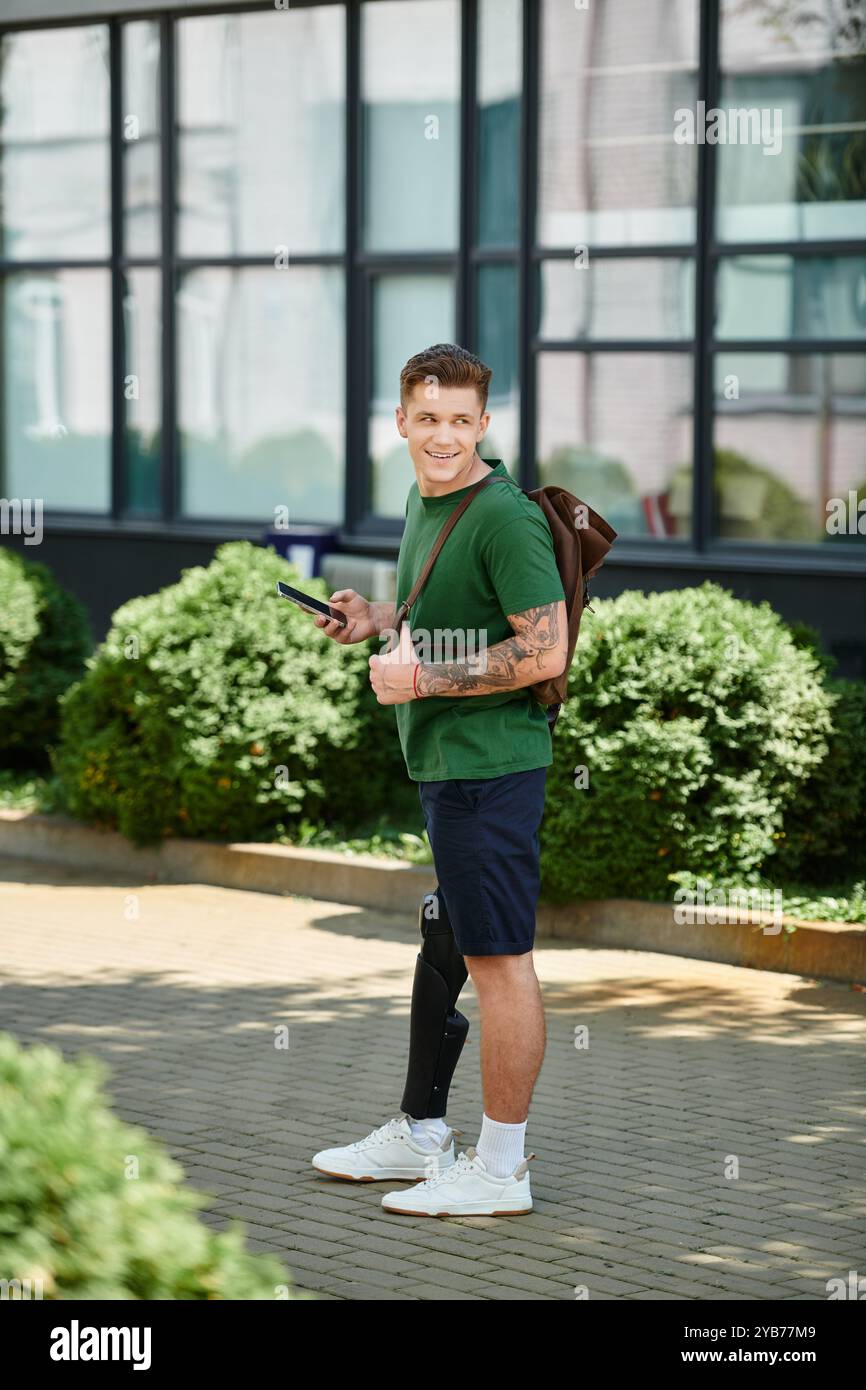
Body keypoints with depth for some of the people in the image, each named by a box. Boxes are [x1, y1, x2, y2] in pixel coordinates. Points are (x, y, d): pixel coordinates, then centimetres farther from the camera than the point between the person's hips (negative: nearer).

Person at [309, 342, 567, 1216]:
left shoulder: (505, 518, -16)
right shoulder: (425, 501, 14)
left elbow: (546, 651, -21)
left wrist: (422, 679, -18)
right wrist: (380, 620, 13)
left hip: (490, 765, -10)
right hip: (442, 761, 10)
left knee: (498, 959, -5)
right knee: (442, 947, 19)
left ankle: (500, 1169, 2)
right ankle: (419, 1135, 32)